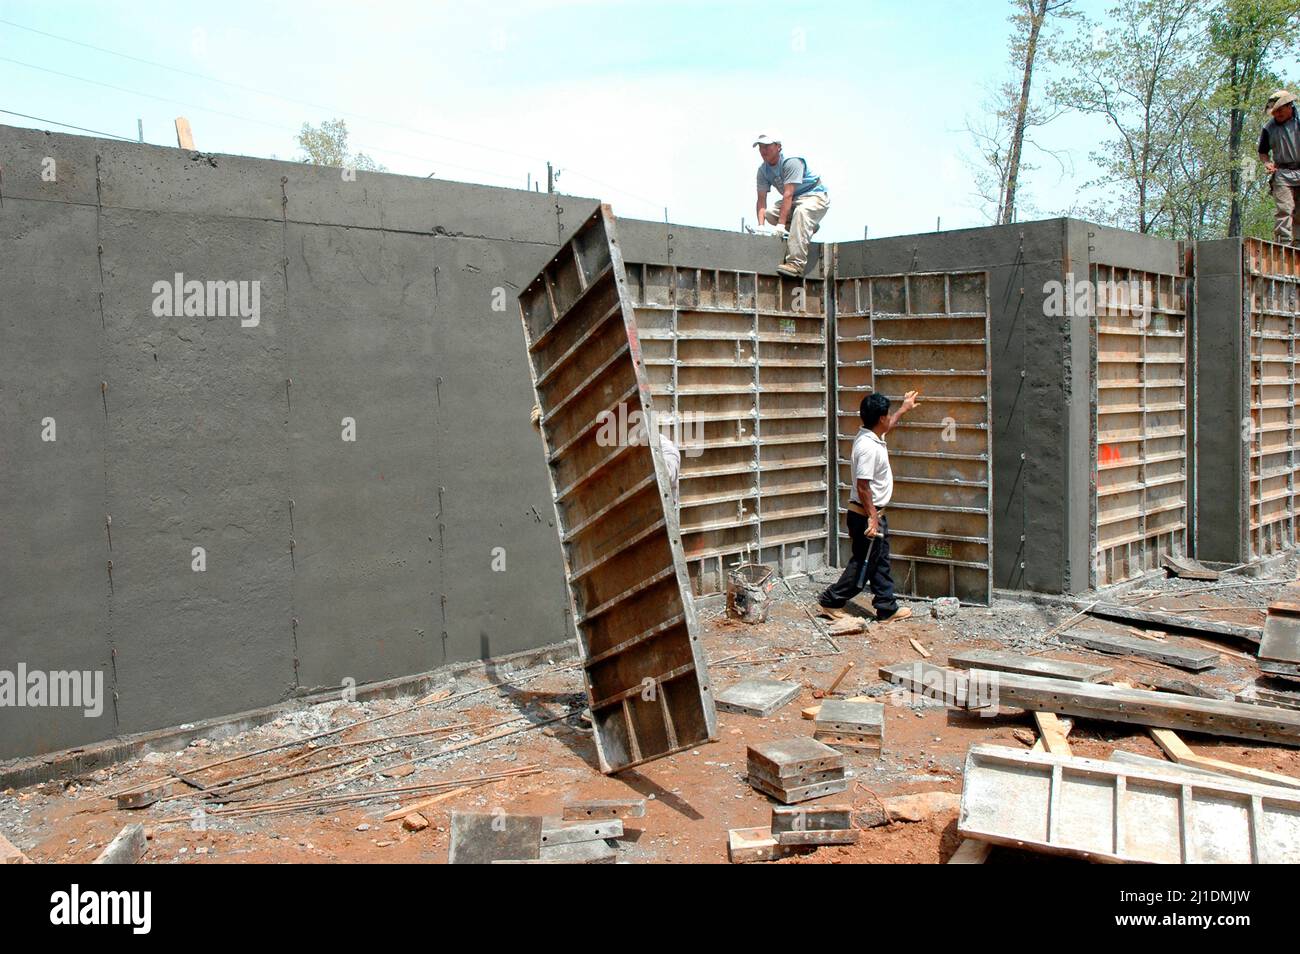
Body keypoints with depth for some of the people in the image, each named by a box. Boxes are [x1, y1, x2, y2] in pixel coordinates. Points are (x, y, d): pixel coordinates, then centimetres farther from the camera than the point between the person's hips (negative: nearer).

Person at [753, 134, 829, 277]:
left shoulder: (791, 162, -25)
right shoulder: (763, 169, -3)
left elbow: (788, 195, -32)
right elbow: (761, 200, -8)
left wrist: (781, 224, -38)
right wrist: (761, 226, -24)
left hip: (815, 196, -8)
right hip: (794, 200, 8)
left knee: (801, 212, -38)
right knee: (768, 214, -10)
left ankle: (795, 263, -48)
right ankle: (808, 228, 2)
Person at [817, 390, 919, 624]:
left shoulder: (872, 436, 6)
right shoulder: (868, 447, -24)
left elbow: (887, 427, 32)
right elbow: (862, 485, -27)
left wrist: (904, 408, 44)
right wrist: (872, 517, -26)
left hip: (874, 513, 10)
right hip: (866, 514, -10)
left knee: (880, 563, 14)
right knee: (863, 564, 1)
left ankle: (887, 609, 21)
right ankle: (831, 600, 12)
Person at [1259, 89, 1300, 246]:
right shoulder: (1269, 127, 8)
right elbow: (1263, 152, 15)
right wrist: (1267, 163, -5)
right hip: (1282, 174, -1)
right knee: (1283, 209, -15)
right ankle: (1283, 242, -20)